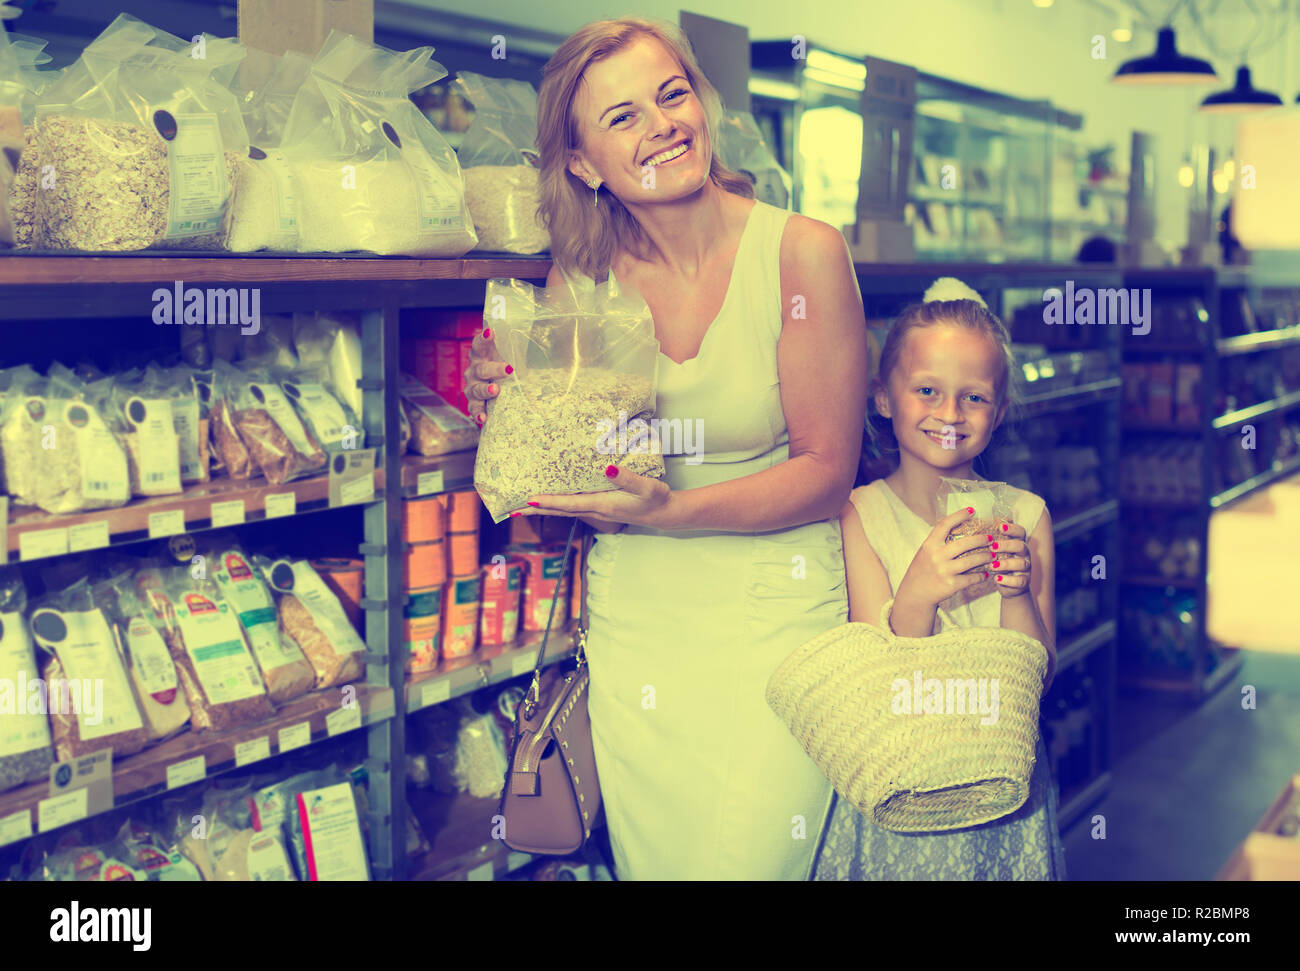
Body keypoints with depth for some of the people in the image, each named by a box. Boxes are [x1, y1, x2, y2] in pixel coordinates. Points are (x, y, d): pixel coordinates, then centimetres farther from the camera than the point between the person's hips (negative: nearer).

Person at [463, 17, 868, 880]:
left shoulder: (803, 253, -11)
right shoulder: (581, 273, -1)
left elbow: (827, 471, -9)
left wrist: (673, 511, -22)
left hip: (772, 613, -3)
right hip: (630, 615, 3)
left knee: (747, 858, -7)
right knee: (650, 861, 11)